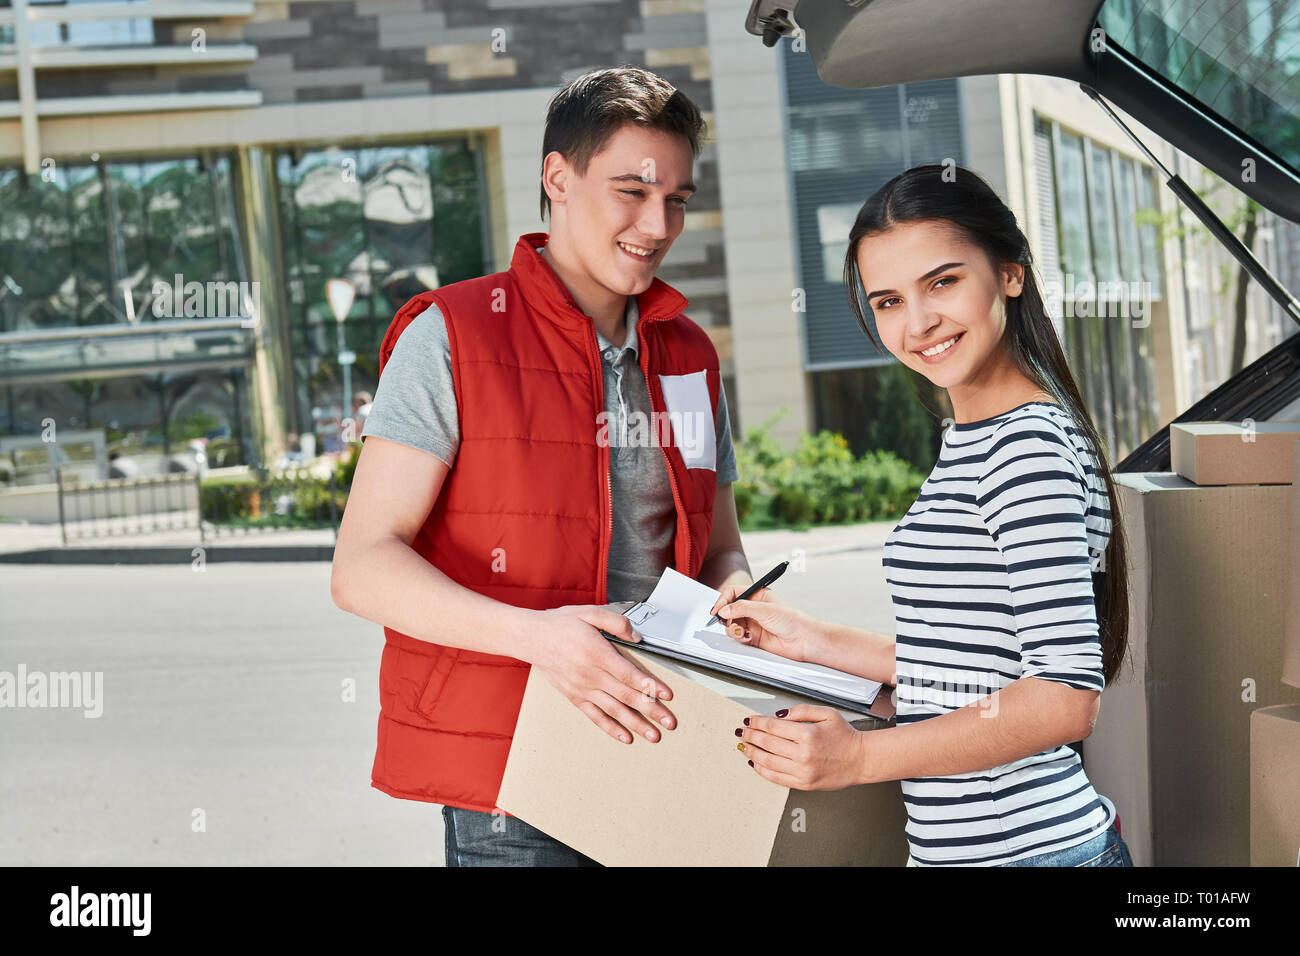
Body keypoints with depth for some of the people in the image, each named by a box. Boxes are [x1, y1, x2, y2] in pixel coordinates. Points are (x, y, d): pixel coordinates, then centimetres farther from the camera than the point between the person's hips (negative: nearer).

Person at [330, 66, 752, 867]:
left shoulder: (690, 357, 13)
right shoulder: (453, 336, -5)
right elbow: (363, 568, -11)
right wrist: (536, 634, -25)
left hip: (653, 759, 5)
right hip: (509, 774, -5)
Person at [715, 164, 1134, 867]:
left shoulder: (1028, 447, -16)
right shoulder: (971, 440, 13)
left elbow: (1066, 696, -21)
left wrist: (861, 756, -22)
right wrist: (815, 642, 11)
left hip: (1030, 846, -9)